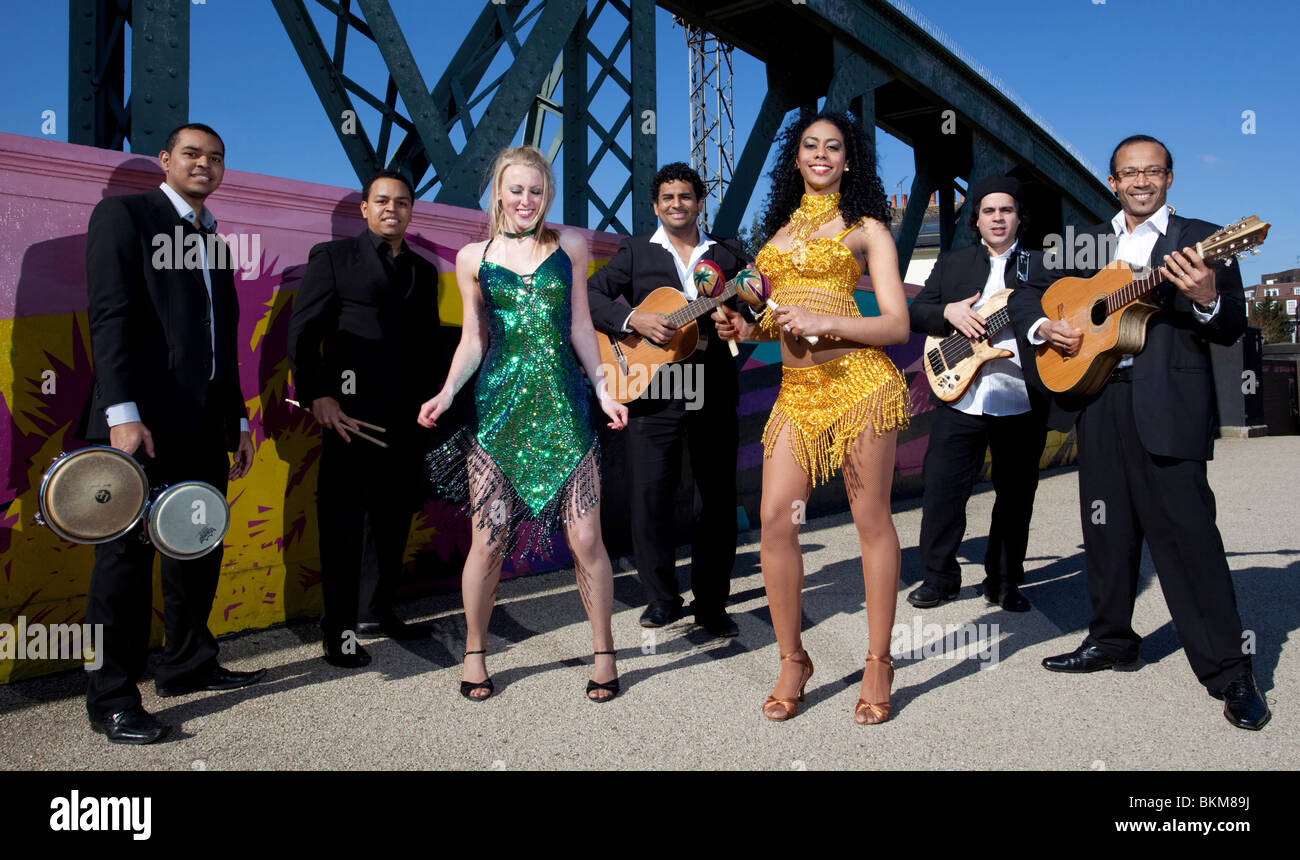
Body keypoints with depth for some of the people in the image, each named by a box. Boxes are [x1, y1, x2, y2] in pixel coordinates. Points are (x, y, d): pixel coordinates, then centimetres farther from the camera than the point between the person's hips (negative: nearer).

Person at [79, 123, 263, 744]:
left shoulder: (216, 243, 20)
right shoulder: (124, 214, 0)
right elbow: (110, 315, -11)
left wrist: (238, 419, 18)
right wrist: (123, 412, -20)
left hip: (203, 428, 7)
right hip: (143, 421, -7)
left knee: (199, 550, 12)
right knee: (127, 554, -1)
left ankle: (188, 665, 26)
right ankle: (112, 699, 8)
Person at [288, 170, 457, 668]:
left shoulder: (423, 270, 18)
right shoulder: (333, 257, 5)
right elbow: (303, 331, -2)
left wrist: (434, 400, 8)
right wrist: (317, 396, -12)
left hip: (407, 419, 5)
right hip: (351, 414, -5)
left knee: (396, 519, 11)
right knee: (343, 522, 0)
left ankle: (379, 612, 26)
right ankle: (339, 630, 9)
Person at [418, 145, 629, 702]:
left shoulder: (569, 246, 11)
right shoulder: (473, 257, 10)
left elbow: (579, 327, 13)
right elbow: (472, 339, 11)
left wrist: (603, 389, 4)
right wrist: (447, 393, -4)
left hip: (564, 407, 0)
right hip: (498, 409, 0)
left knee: (585, 539, -3)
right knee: (489, 540, -1)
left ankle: (604, 654, 16)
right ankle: (474, 653, 21)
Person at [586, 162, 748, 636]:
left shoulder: (728, 254, 15)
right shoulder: (636, 252, 10)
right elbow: (590, 294, -1)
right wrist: (633, 319, -17)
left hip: (715, 392, 2)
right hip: (653, 392, -2)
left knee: (720, 498, 5)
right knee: (651, 496, -4)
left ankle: (711, 601, 18)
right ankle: (661, 597, 13)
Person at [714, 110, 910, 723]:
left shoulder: (866, 228, 7)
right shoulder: (780, 227, 21)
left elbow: (896, 324, -1)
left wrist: (822, 322, -14)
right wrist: (747, 327, 3)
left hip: (857, 379, -4)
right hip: (796, 388, 4)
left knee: (871, 520, 1)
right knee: (775, 519, -4)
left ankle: (878, 663, 14)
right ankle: (792, 660, 11)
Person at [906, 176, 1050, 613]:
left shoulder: (1041, 265, 10)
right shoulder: (952, 263, 13)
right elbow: (915, 311, 8)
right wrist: (948, 311, -11)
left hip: (1022, 402, 0)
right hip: (959, 396, 0)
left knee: (1016, 496, 7)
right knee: (942, 489, 0)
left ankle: (1004, 582, 22)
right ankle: (939, 576, 16)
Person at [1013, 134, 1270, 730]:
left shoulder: (1200, 239, 5)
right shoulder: (1086, 243, 17)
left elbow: (1232, 329, -2)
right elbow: (1025, 293, 18)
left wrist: (1207, 299, -23)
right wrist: (1043, 325, -3)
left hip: (1168, 405, -4)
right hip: (1096, 397, 5)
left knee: (1186, 528, -7)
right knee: (1106, 527, 11)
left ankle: (1229, 670, 3)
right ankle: (1111, 640, 25)